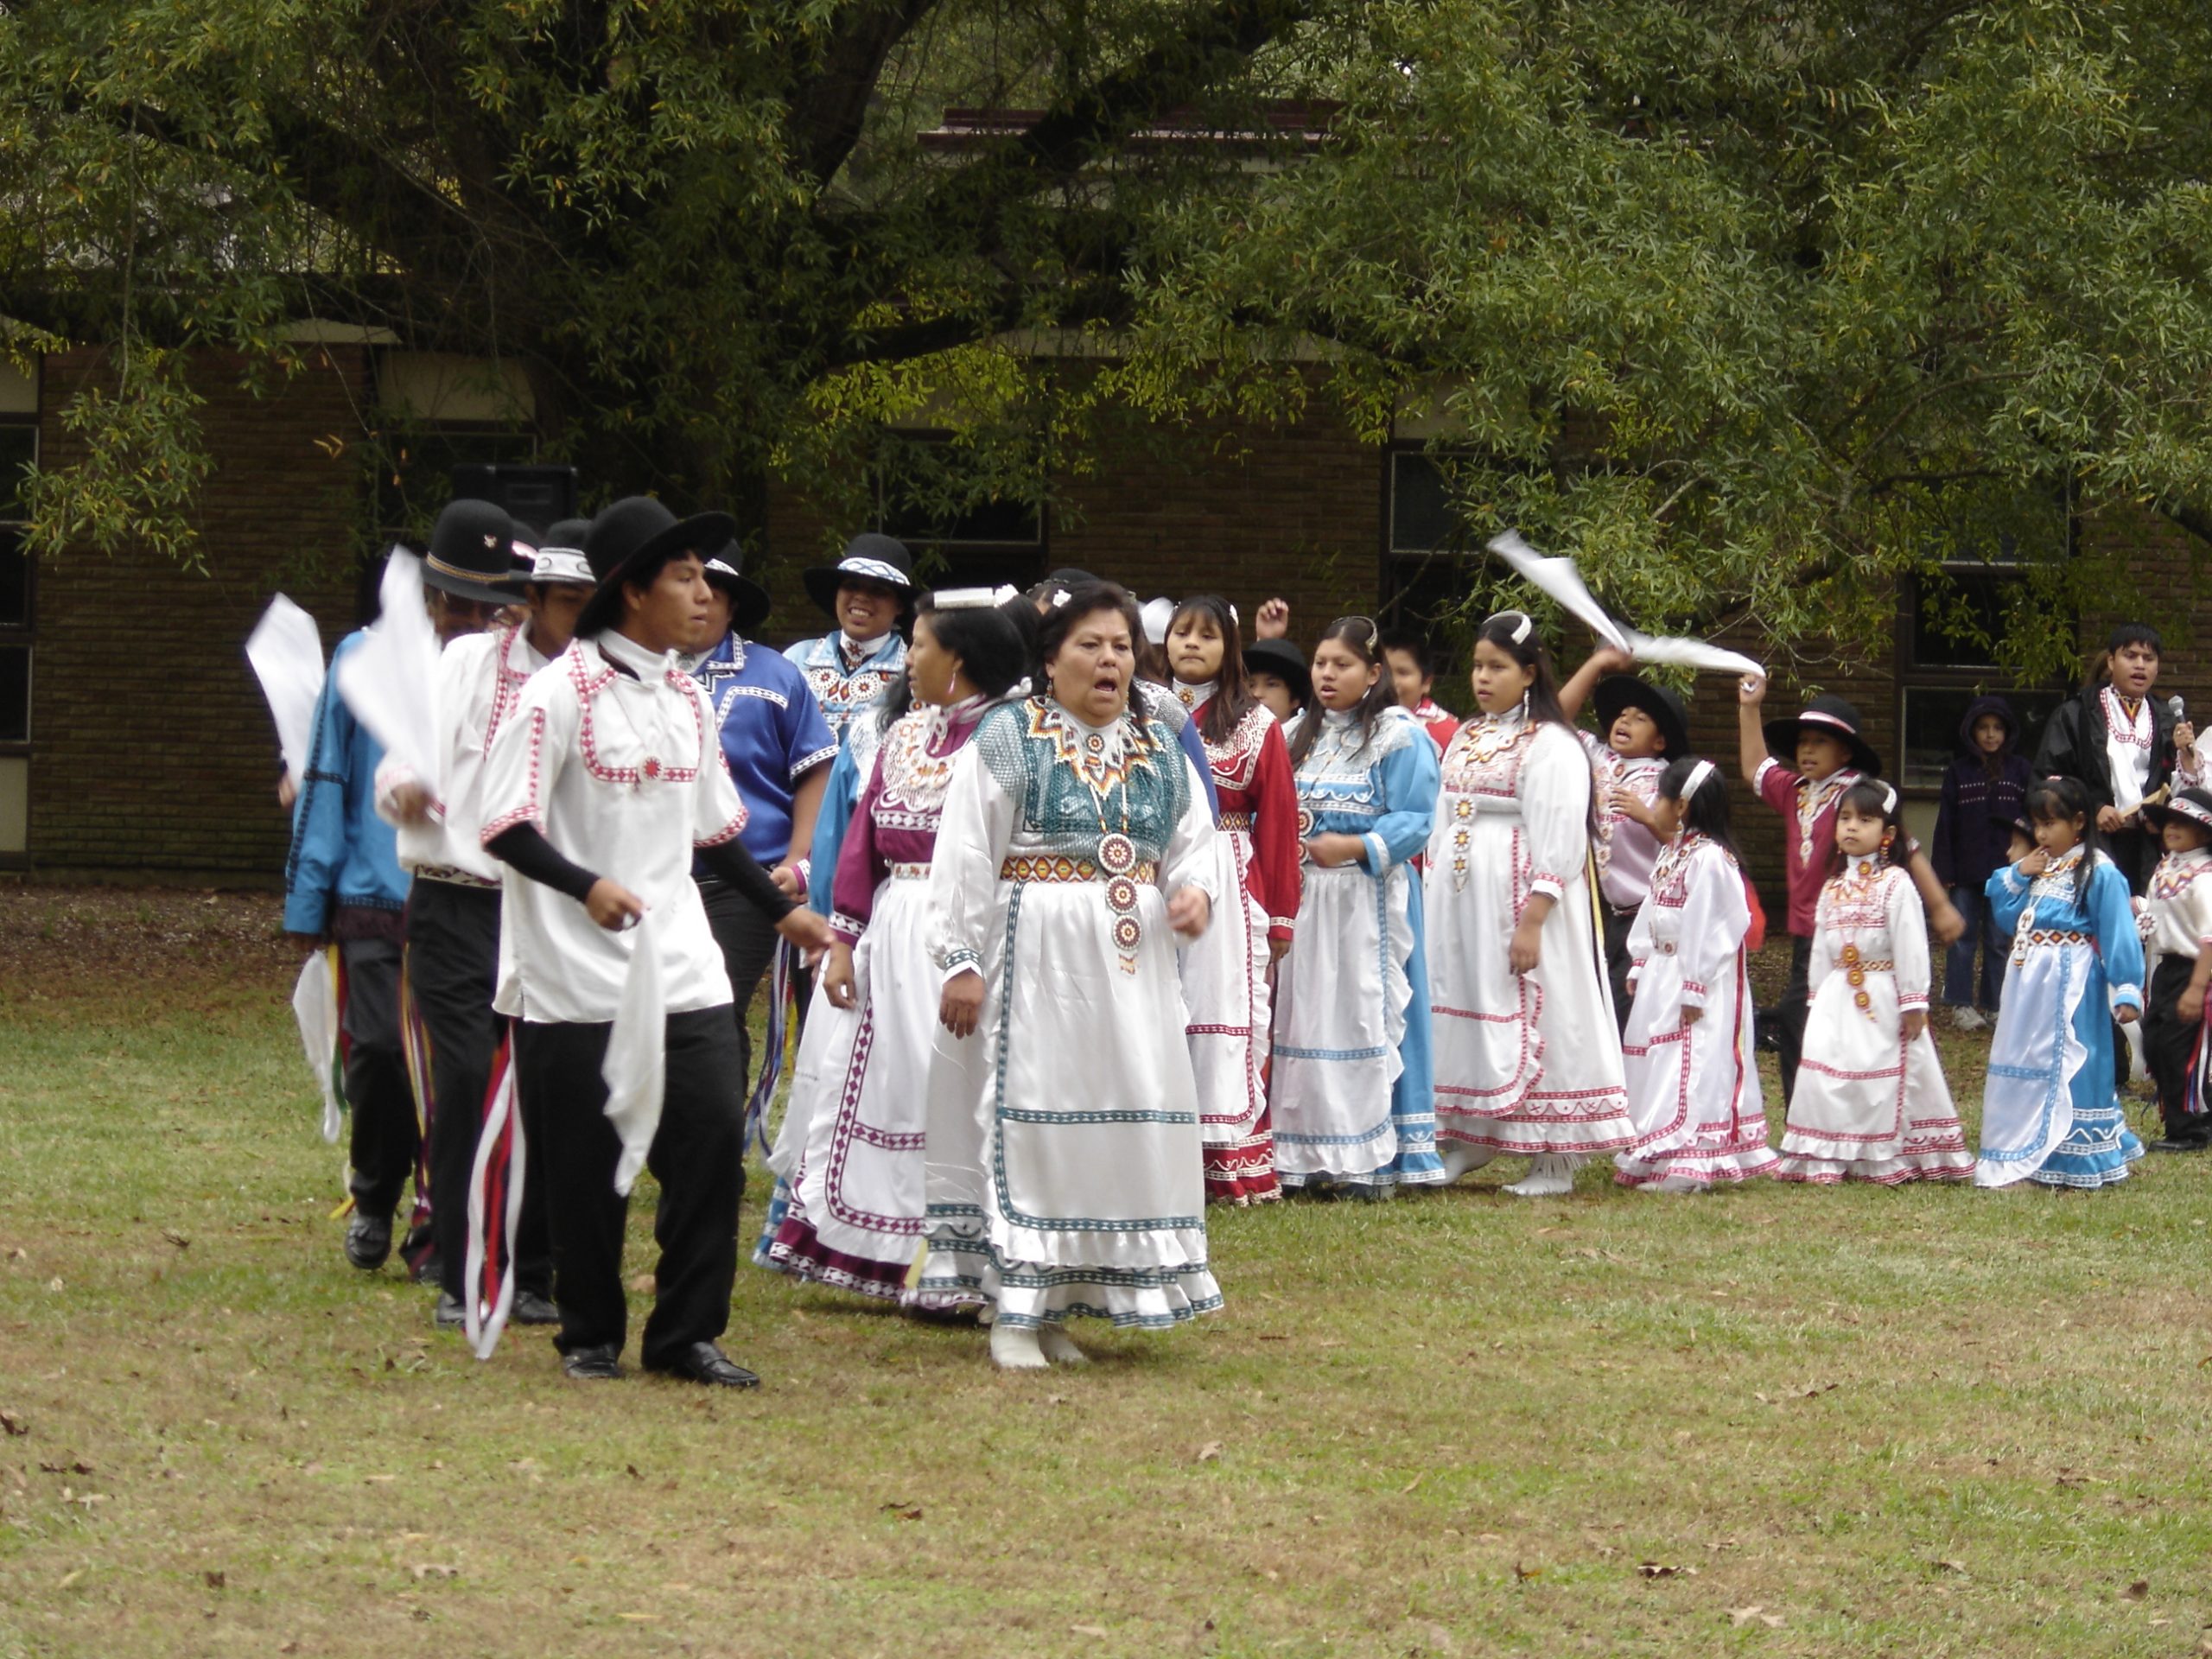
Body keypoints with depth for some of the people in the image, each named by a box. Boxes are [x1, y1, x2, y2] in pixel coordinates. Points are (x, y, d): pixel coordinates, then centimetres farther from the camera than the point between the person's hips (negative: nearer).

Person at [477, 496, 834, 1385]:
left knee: (712, 1139, -3)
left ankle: (687, 1333, 7)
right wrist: (587, 885, -27)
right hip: (578, 974, -6)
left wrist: (782, 908, 23)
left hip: (682, 968, 6)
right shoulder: (561, 692, -9)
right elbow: (505, 826, -13)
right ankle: (590, 1335, 17)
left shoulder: (687, 699, 13)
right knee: (588, 1160, 2)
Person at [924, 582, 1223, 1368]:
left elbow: (1195, 842, 16)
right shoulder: (1009, 739, -3)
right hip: (1037, 957, -6)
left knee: (1129, 1120, 4)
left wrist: (1195, 891, -7)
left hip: (1132, 967, 6)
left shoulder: (1161, 750, 13)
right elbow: (965, 857, -6)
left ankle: (1063, 1304, 14)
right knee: (1031, 1117, -6)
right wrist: (962, 961, -11)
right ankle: (1013, 1311, -1)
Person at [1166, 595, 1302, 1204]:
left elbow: (1277, 821, 3)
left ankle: (1234, 1162, -2)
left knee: (1226, 1014, -4)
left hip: (1229, 885, -2)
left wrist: (1280, 917, 0)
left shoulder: (1255, 725, 6)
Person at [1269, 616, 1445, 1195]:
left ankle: (1372, 1158, -5)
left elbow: (1415, 820, -10)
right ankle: (1308, 1155, 10)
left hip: (1367, 899, -6)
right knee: (1304, 1015, 5)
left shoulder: (1398, 736, -4)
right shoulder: (1301, 734, 16)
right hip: (1302, 897, 6)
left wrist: (1354, 847, -19)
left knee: (1365, 1014, -7)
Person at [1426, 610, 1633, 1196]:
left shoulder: (1550, 745, -10)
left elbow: (1558, 840, -16)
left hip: (1517, 899, -8)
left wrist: (1533, 922, -22)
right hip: (1460, 900, 8)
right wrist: (1436, 900, 14)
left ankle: (1554, 1163, -1)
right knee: (1462, 1011, 9)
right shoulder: (1466, 738, 15)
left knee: (1532, 1018, -6)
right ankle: (1469, 1141, 20)